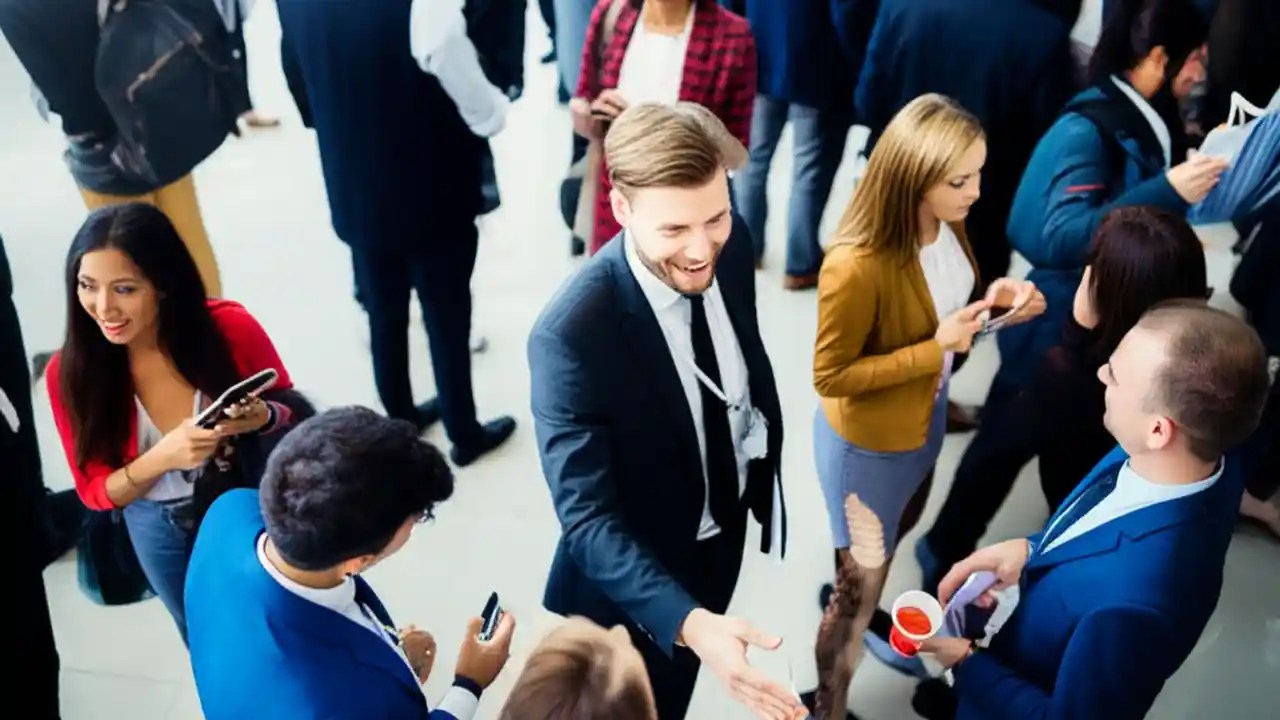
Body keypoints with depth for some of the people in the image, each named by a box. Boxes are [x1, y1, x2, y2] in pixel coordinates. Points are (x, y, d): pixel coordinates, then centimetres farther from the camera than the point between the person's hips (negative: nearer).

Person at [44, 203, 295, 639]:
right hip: (163, 529, 2)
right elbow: (94, 491, -13)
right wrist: (161, 459, -33)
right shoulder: (69, 372, -22)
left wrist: (262, 419, -34)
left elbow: (297, 416, -11)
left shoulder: (231, 329, -26)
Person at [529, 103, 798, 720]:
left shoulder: (728, 244, -17)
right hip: (641, 568, -5)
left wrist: (765, 467, 11)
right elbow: (587, 519, -33)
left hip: (726, 522, 6)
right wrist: (688, 622, -46)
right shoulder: (572, 336, -37)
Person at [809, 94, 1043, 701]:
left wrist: (995, 295, -13)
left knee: (898, 535, 30)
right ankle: (831, 696, 37)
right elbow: (830, 376, -26)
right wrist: (936, 348, -30)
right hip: (867, 439, -7)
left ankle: (868, 622, 59)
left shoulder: (946, 224, -13)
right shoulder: (857, 266, -36)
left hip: (925, 413, 7)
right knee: (864, 565, 13)